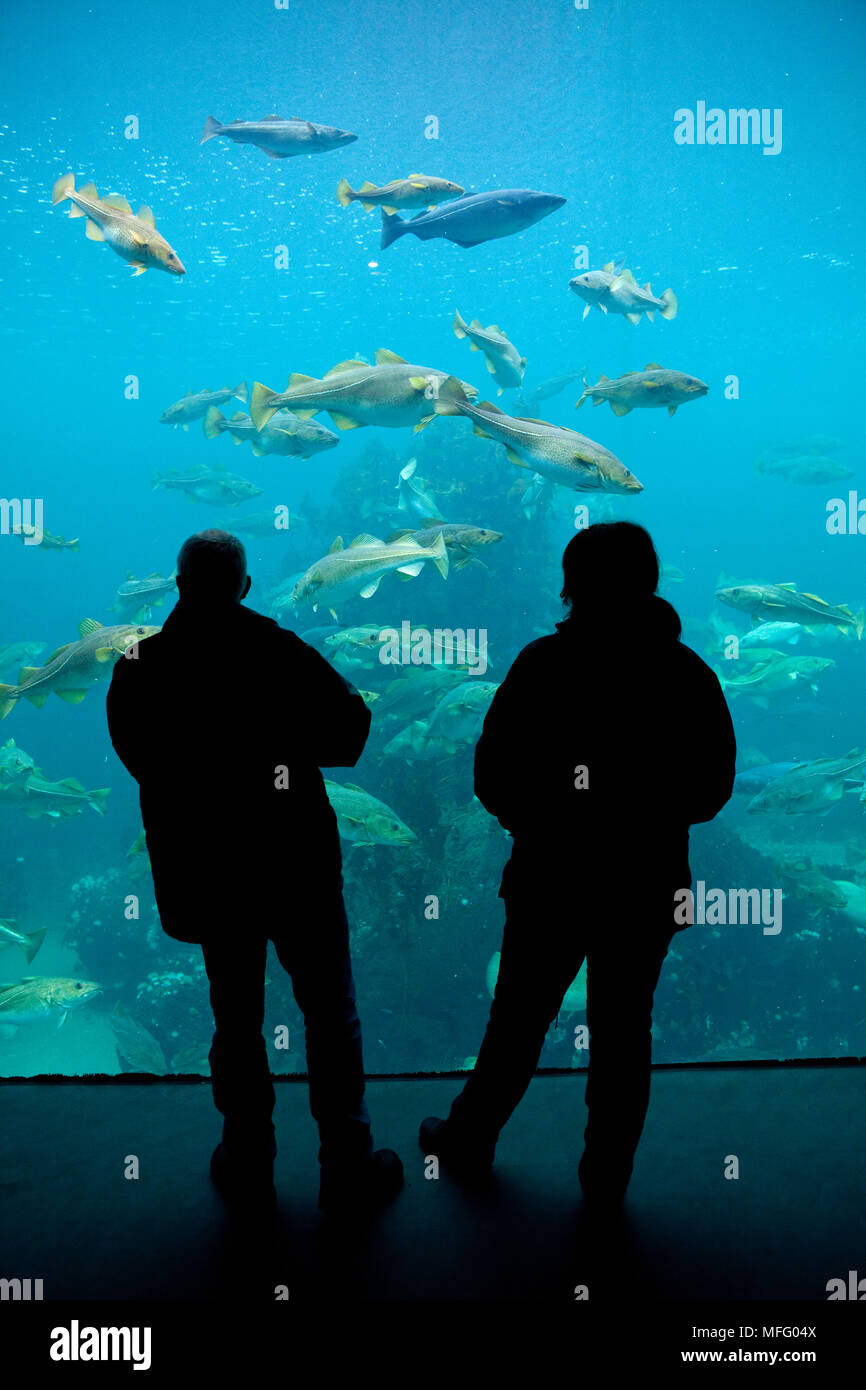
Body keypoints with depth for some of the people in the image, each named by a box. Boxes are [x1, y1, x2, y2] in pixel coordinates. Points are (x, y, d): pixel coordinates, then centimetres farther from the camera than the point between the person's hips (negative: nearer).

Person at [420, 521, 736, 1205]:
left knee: (519, 1019, 14)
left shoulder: (545, 662, -11)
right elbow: (714, 788, 5)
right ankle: (608, 1176, 25)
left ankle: (469, 1141, 33)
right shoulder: (690, 673, -2)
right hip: (647, 886, 2)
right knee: (625, 1030, 13)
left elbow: (493, 775, -9)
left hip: (552, 879, -2)